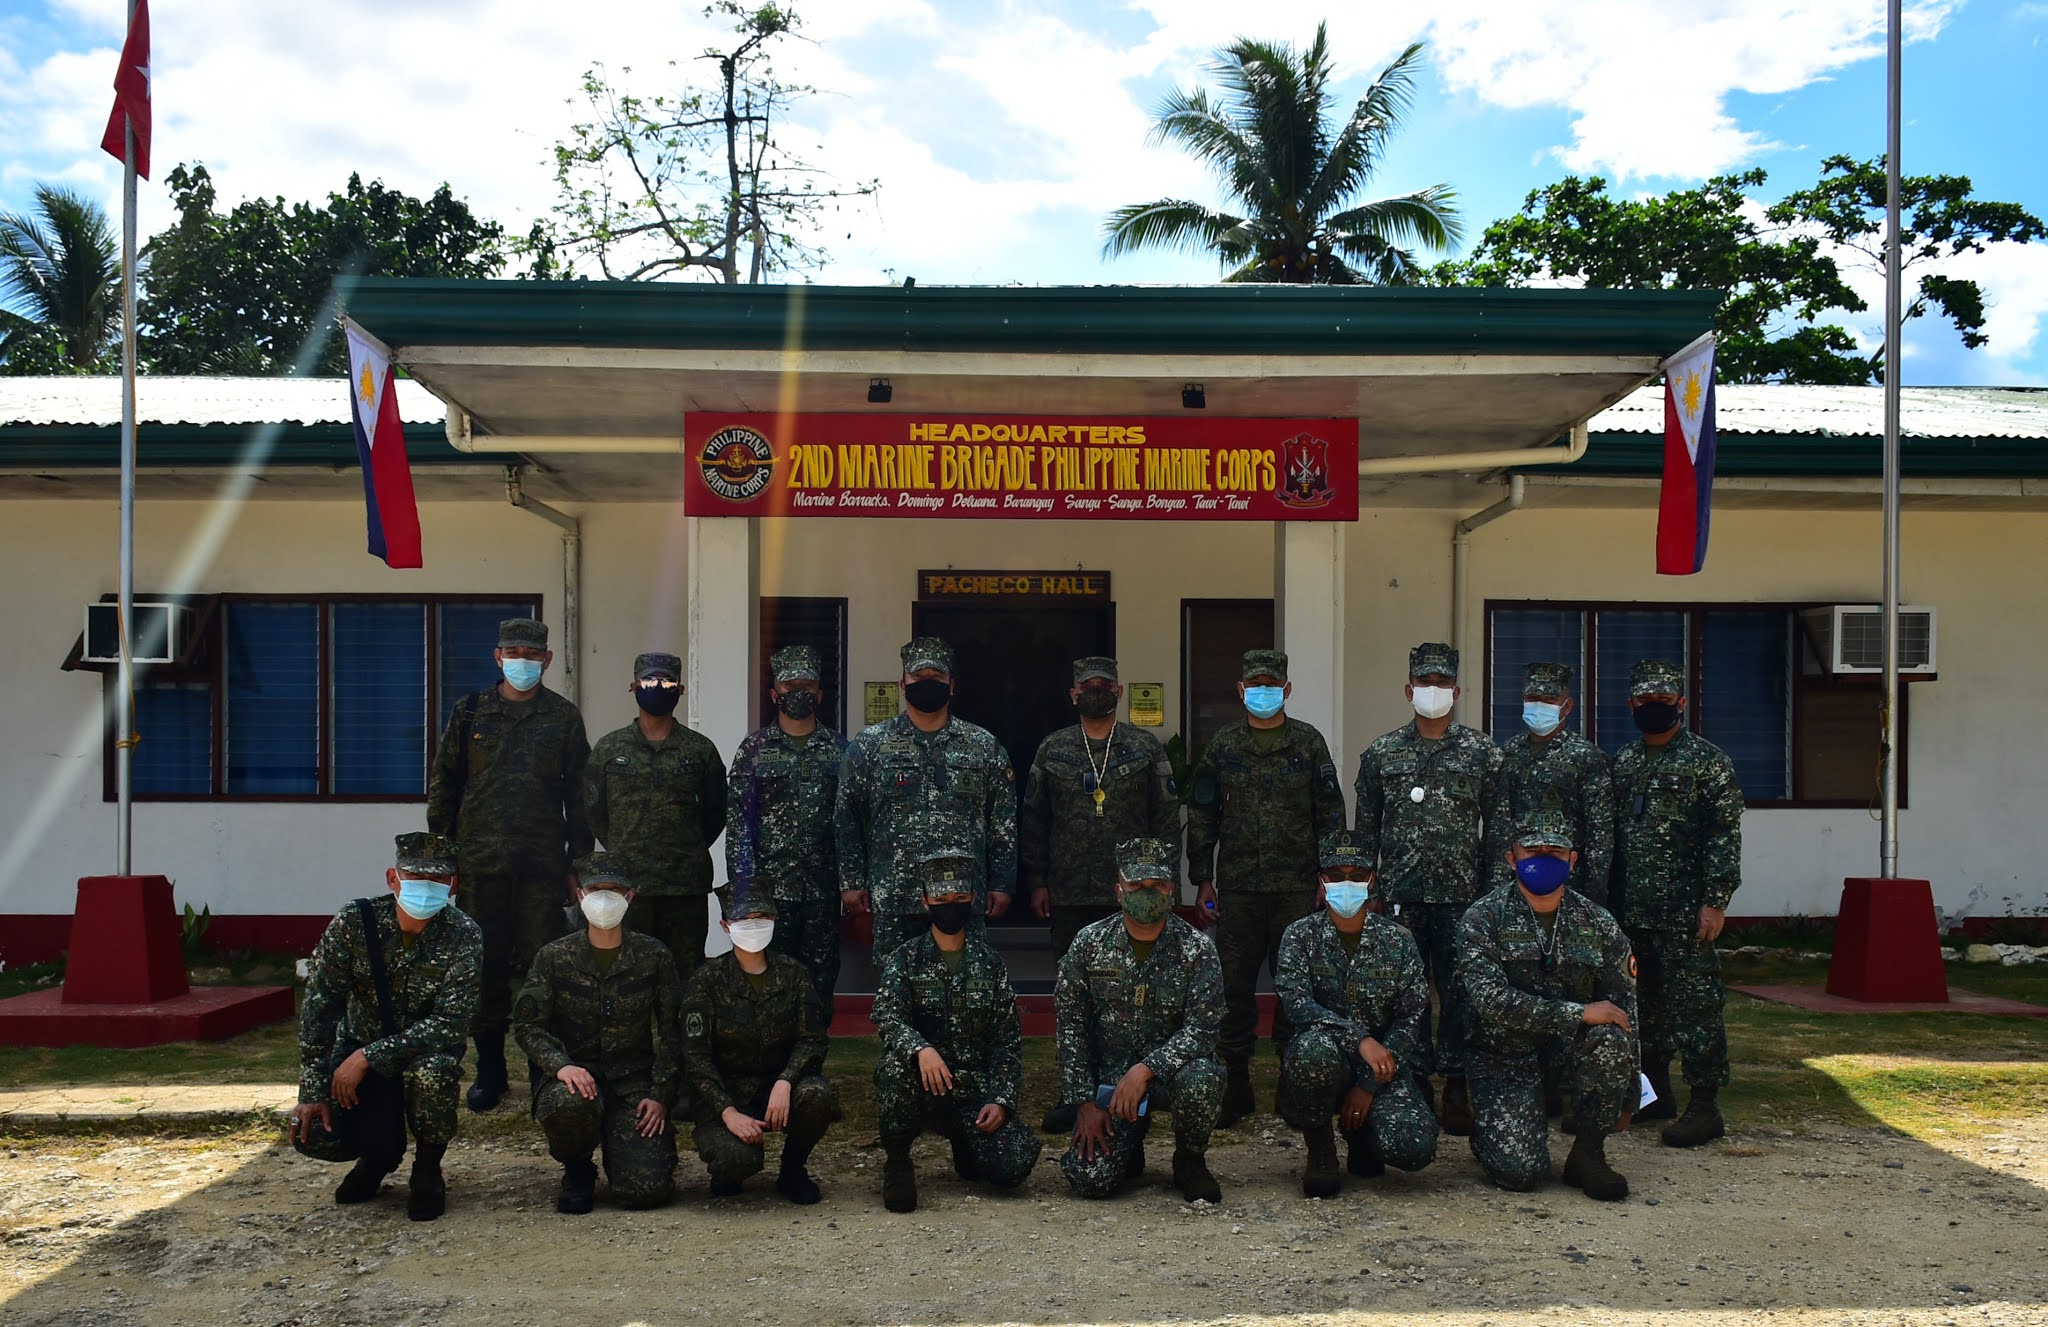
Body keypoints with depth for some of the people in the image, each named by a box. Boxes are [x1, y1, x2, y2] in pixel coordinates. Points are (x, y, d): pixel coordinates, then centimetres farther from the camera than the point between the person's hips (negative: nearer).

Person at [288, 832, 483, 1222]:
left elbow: (449, 1025, -26)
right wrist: (313, 1091, -17)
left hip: (425, 1053, -2)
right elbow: (317, 1007, -13)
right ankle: (379, 1152, 19)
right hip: (358, 1050, 2)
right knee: (312, 1135, -19)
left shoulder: (463, 937, -21)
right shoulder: (354, 922, -17)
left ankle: (428, 1168, -5)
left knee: (430, 1073, -36)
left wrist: (369, 1057, -30)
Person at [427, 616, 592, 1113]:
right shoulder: (470, 712, 9)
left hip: (544, 864, -1)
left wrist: (579, 862, 4)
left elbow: (578, 795, 8)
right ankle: (489, 1068, 16)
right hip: (479, 862, 1)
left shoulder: (563, 718, 8)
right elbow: (443, 785, 10)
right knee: (484, 963, 4)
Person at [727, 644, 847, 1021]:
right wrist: (744, 879, -9)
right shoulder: (755, 747, 3)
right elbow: (737, 817, -1)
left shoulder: (838, 749, 9)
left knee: (821, 977, 6)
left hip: (824, 888, 2)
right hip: (770, 887, -2)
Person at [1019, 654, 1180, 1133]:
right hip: (1069, 896, 1)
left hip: (1131, 894, -1)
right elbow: (1033, 821, 10)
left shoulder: (1146, 749, 5)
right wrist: (1036, 882, 4)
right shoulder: (1052, 751, 8)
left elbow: (1167, 818, 4)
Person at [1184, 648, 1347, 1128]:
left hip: (1296, 887, -1)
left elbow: (1330, 813, 6)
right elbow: (1201, 814, 9)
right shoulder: (1223, 746, 7)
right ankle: (1236, 1085, 13)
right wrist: (1202, 879, 5)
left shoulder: (1309, 742, 5)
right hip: (1237, 887, 1)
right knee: (1235, 986, 3)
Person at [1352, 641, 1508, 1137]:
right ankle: (1413, 1085, 14)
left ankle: (1456, 1089, 8)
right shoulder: (1381, 754, 8)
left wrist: (1494, 892, 0)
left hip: (1461, 894, -1)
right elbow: (1366, 829, 10)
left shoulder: (1482, 752, 6)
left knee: (1460, 990, 0)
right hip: (1400, 894, 1)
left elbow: (1497, 830, 6)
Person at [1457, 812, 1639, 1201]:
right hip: (1506, 1052, -3)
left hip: (1574, 1044, 3)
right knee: (1519, 1170, -20)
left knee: (1610, 1040, -32)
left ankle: (1587, 1154, -9)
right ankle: (1492, 1122, 17)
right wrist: (1579, 1013, -24)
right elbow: (1491, 1001, -21)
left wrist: (1626, 1098, 3)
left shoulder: (1597, 922, 1)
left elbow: (1623, 1007, 5)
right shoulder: (1483, 918, -9)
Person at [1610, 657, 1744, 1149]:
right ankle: (1654, 1092, 24)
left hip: (1684, 910, -6)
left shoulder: (1707, 760, -4)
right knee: (1645, 1002, 12)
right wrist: (1606, 897, 13)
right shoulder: (1623, 762, 14)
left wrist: (1716, 901, -15)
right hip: (1630, 907, 6)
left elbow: (1725, 835, -9)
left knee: (1694, 1005, -4)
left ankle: (1705, 1107, 1)